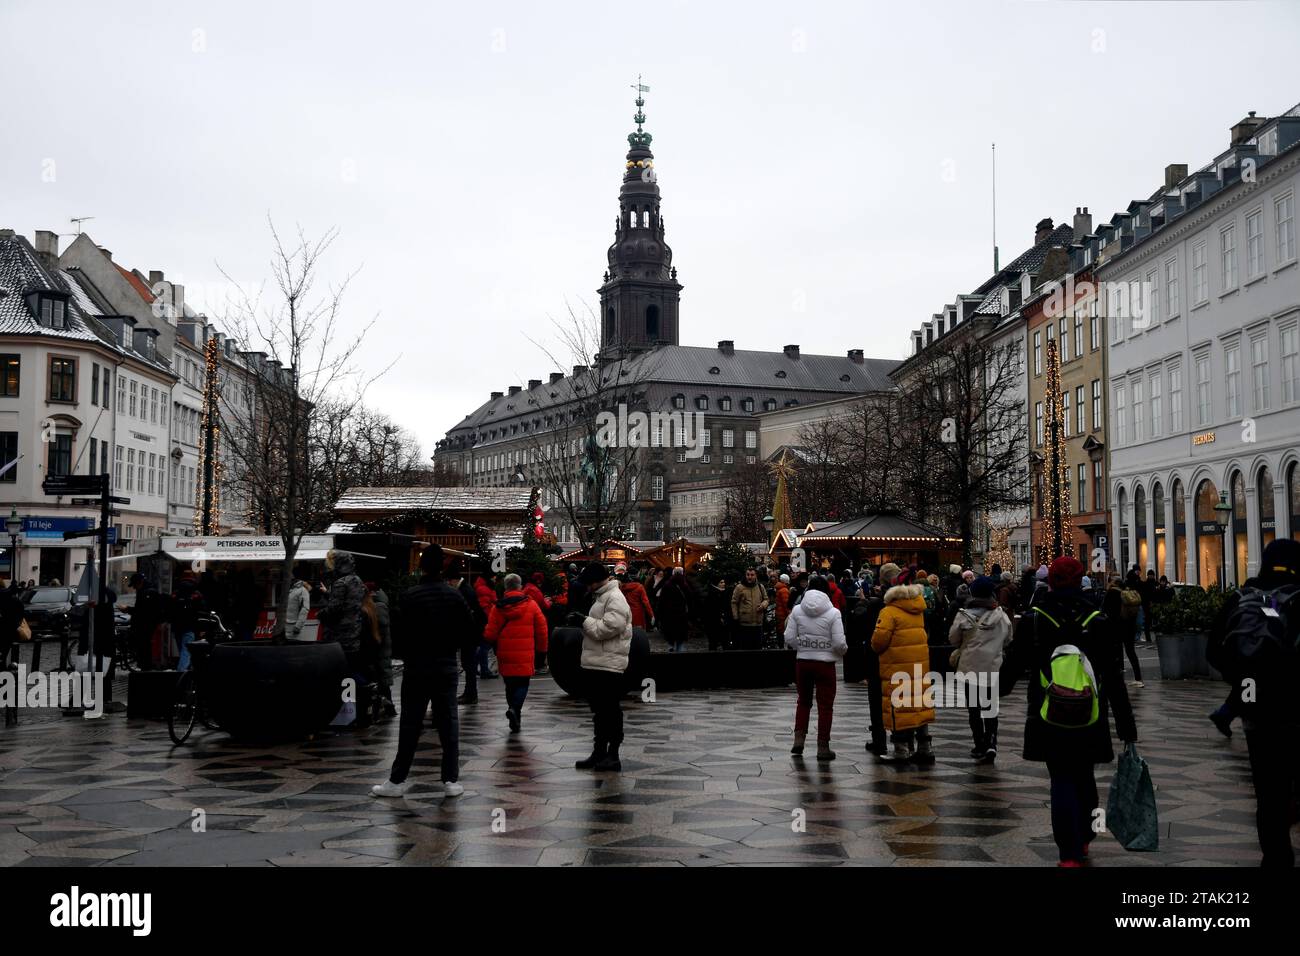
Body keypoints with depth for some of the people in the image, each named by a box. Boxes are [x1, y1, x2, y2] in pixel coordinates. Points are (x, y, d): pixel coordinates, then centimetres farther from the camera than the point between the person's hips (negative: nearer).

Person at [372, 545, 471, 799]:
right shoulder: (454, 595, -1)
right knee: (448, 722, 6)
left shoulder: (410, 596, -11)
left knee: (410, 723, 4)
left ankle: (398, 780, 8)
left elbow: (401, 632, -11)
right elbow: (468, 627, 0)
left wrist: (402, 654, 7)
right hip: (446, 666, 2)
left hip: (416, 667, -2)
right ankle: (451, 780, 5)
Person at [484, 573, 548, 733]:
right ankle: (514, 709, -21)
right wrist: (541, 649, 14)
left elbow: (490, 635, -2)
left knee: (510, 684, 15)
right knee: (522, 683, 5)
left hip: (505, 654, 2)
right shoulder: (531, 604, -3)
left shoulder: (498, 607, -2)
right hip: (525, 655, -2)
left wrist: (495, 644, 20)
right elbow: (542, 629, 1)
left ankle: (515, 720, 20)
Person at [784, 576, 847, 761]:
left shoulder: (797, 611, -3)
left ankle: (799, 740, 14)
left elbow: (789, 638, -3)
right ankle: (823, 747, 8)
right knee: (825, 705, 6)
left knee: (803, 701, 19)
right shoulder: (833, 613, -10)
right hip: (825, 663, -3)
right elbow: (839, 643, -12)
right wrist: (842, 651, 9)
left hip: (802, 661, 3)